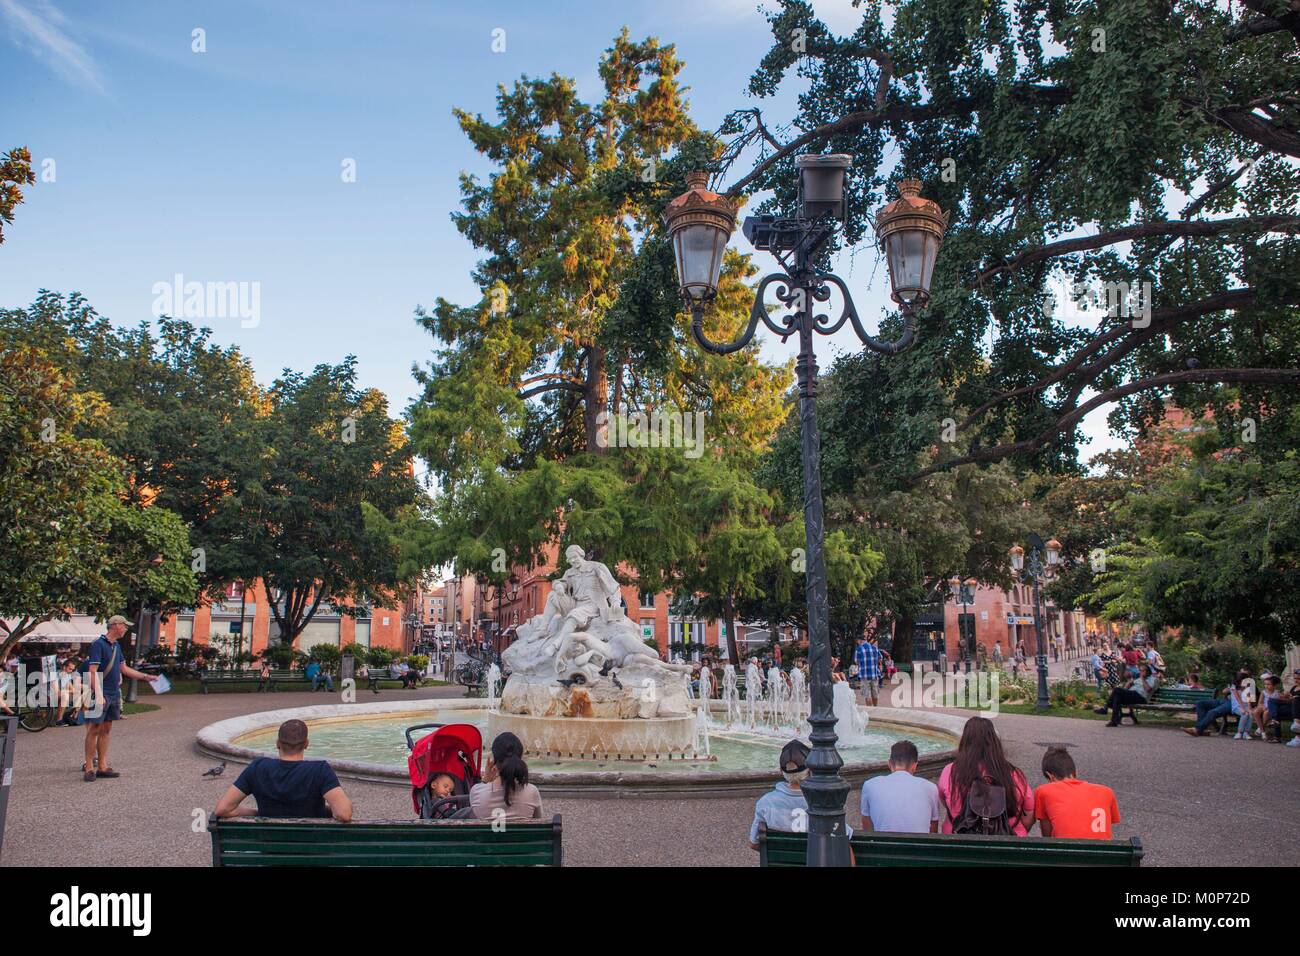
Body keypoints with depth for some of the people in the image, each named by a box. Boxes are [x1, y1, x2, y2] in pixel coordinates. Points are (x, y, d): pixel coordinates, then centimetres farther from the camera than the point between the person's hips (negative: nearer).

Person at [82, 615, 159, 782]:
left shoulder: (116, 646, 14)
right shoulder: (98, 644, -12)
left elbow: (124, 669, 21)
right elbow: (92, 671, -18)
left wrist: (146, 677, 19)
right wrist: (98, 695, -24)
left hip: (114, 694, 8)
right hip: (101, 695, -8)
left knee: (106, 730, 10)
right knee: (94, 730, -3)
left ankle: (103, 766, 14)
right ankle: (89, 768, 2)